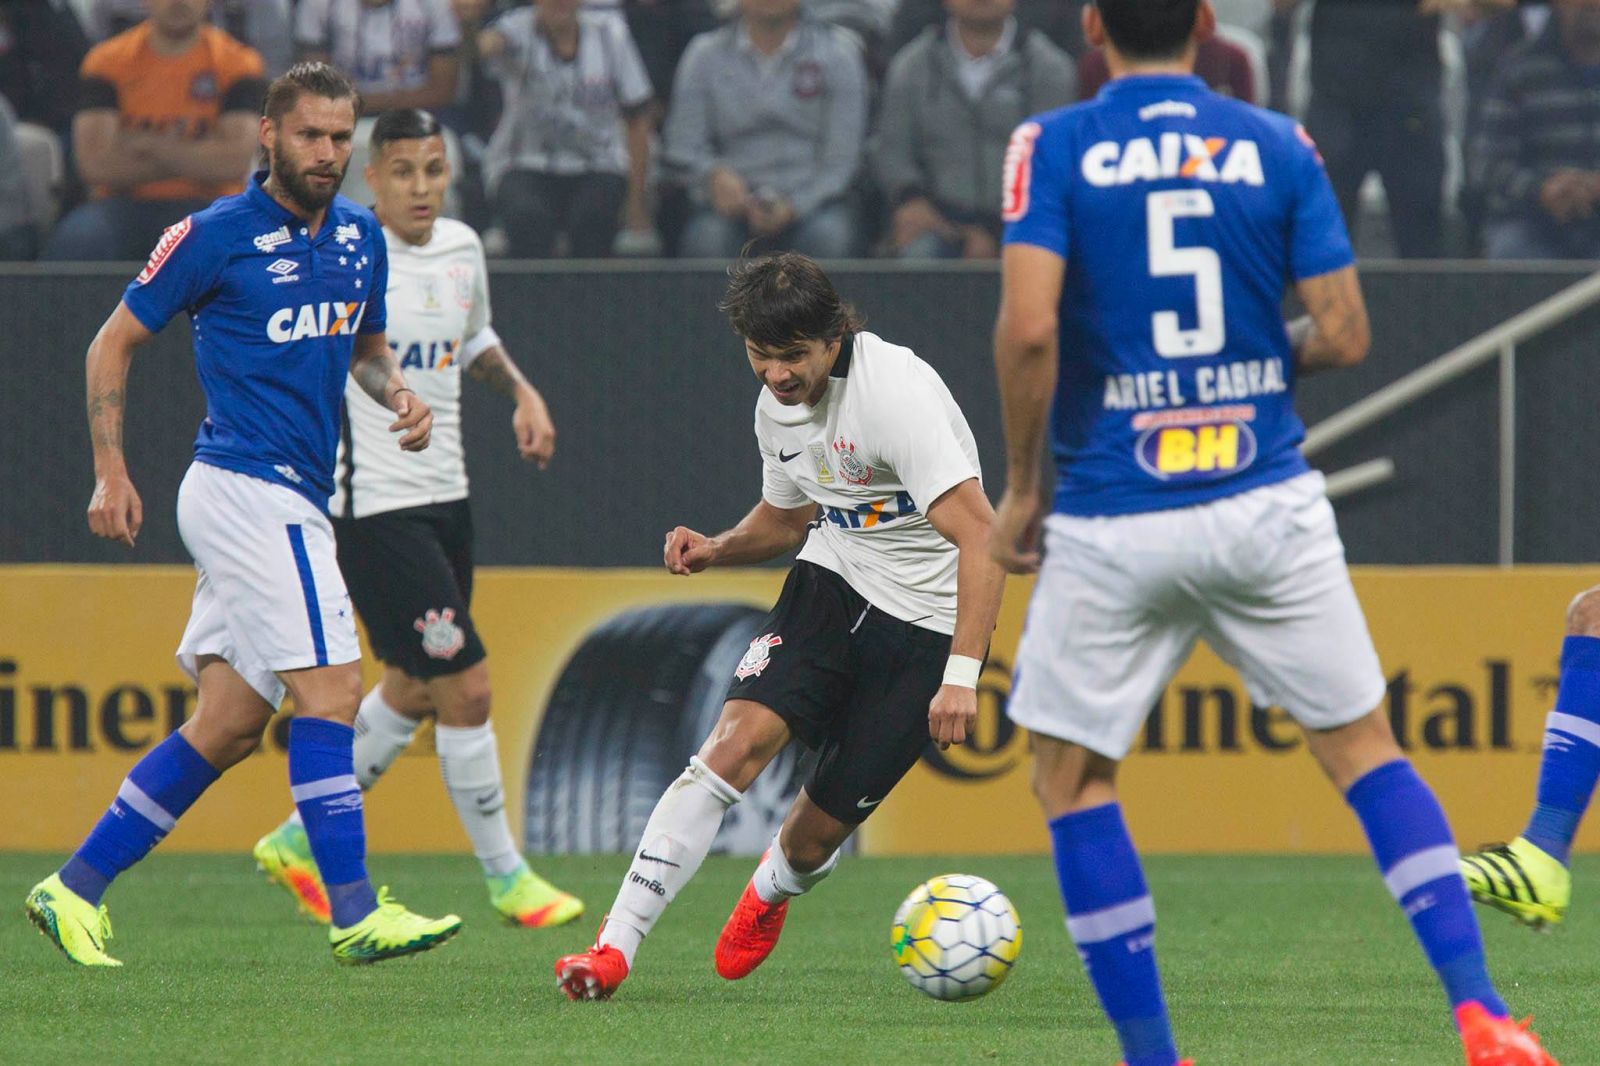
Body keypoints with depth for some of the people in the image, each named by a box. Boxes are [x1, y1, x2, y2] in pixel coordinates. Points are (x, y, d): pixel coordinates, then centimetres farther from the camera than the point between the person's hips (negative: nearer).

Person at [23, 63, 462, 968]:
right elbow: (116, 342, 1)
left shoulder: (360, 236, 12)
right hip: (249, 490, -8)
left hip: (293, 502, 8)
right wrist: (111, 473, -4)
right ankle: (355, 914, -17)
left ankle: (76, 889, 14)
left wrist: (398, 390, 4)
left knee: (230, 725, 8)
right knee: (331, 688, -16)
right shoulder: (217, 237, -7)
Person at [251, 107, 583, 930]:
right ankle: (504, 876, 4)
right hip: (372, 505, -8)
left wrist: (520, 390, 11)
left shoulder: (461, 248, 8)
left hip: (444, 495, 8)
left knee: (413, 691, 15)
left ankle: (299, 841, 30)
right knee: (466, 687, -9)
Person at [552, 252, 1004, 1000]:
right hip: (831, 581, 5)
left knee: (821, 828, -1)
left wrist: (961, 677, -36)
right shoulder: (776, 407, 0)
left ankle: (771, 893, 39)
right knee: (738, 741, -19)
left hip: (925, 622, -5)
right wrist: (716, 549, -1)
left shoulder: (897, 392, -25)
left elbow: (979, 534, -30)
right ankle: (616, 946, -20)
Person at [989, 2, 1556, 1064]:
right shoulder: (1279, 147, 2)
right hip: (1269, 510, 2)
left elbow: (1028, 328, -16)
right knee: (1365, 747, 12)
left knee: (1070, 775, 13)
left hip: (1115, 526, -2)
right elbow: (1344, 335, -1)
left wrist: (1018, 487, -3)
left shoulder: (1053, 147, -4)